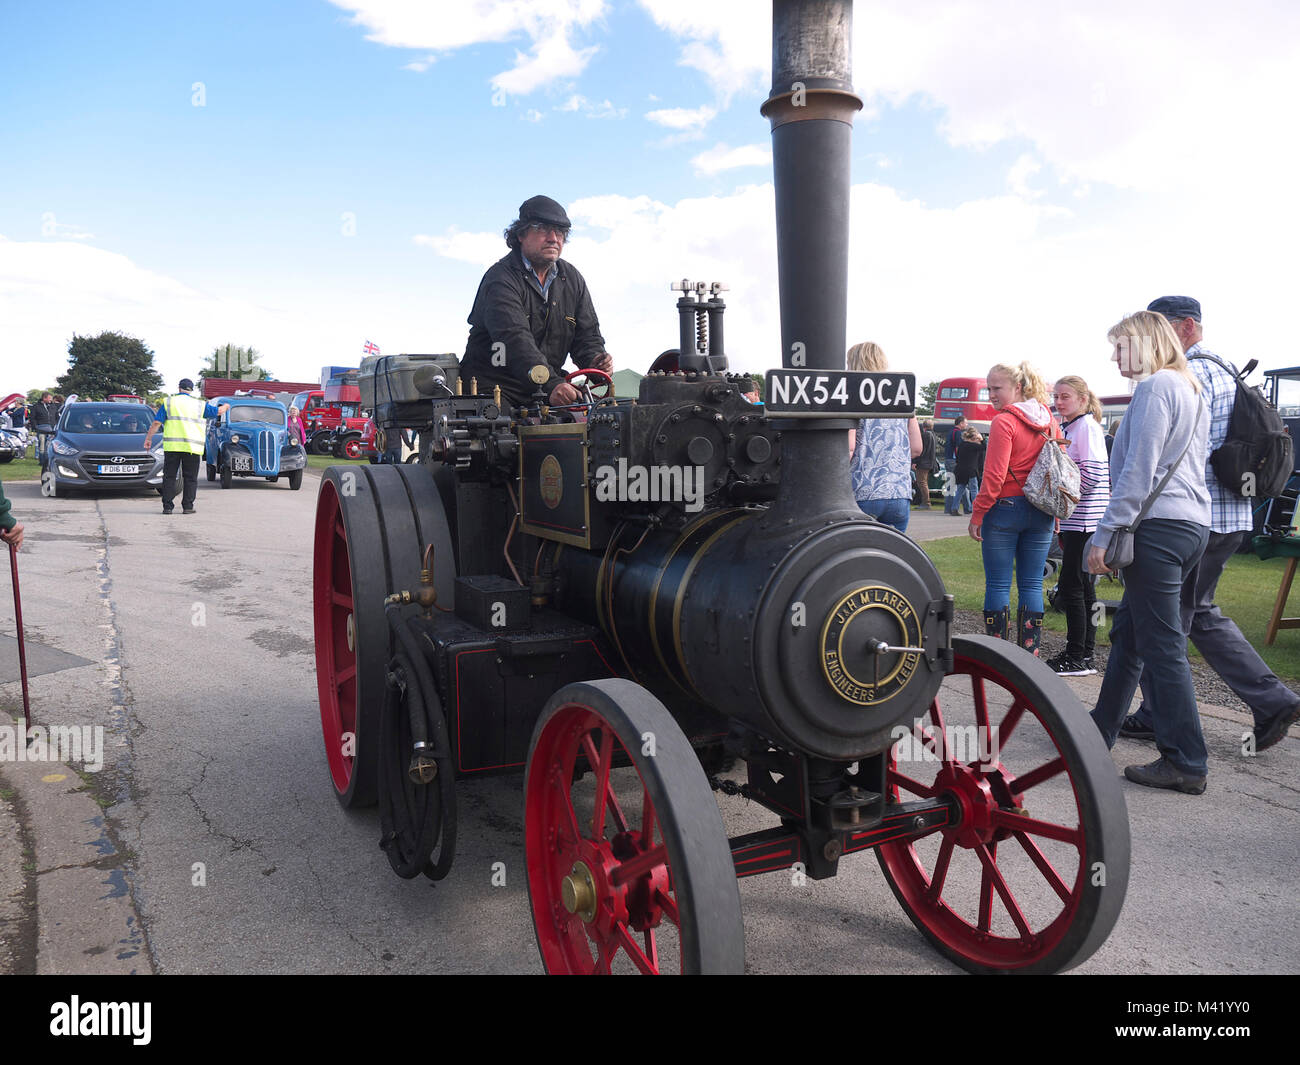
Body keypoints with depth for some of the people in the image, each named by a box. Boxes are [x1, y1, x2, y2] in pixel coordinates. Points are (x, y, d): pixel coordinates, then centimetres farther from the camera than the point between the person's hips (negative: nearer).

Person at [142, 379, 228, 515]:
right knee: (190, 478, 6)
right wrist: (226, 406, 38)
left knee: (169, 477, 6)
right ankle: (187, 506, 2)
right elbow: (218, 411, 16)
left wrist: (148, 438, 9)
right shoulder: (199, 405, 7)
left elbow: (157, 422, 1)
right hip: (192, 447, 0)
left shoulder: (168, 402, 6)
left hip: (171, 446, 0)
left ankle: (167, 506, 4)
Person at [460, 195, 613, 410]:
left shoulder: (572, 279, 13)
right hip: (492, 389, -5)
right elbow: (515, 340, -25)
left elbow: (587, 334, 13)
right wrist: (551, 385, -39)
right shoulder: (501, 279, -11)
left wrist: (594, 361, -13)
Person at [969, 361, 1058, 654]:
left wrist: (977, 514, -9)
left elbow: (994, 475, -15)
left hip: (1005, 509, -6)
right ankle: (1030, 652, 12)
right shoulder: (1048, 420, 8)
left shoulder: (1004, 421, -11)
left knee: (998, 584, 2)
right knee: (1032, 584, 9)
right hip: (1041, 511, 6)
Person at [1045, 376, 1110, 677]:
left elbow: (1093, 474, -18)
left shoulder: (1087, 427, -11)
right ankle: (1085, 655, 18)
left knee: (1071, 586, -7)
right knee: (1083, 587, 12)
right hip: (1074, 519, 10)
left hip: (1085, 518, -10)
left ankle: (1077, 657, -1)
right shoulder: (1067, 427, 17)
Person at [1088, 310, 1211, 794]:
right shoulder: (1192, 391, 21)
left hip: (1159, 526, -10)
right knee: (1128, 629, 17)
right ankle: (1100, 728, 27)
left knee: (1162, 645, -6)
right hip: (1193, 523, 10)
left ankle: (1186, 763, -1)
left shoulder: (1155, 387, -9)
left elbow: (1139, 470, -15)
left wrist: (1104, 534, -14)